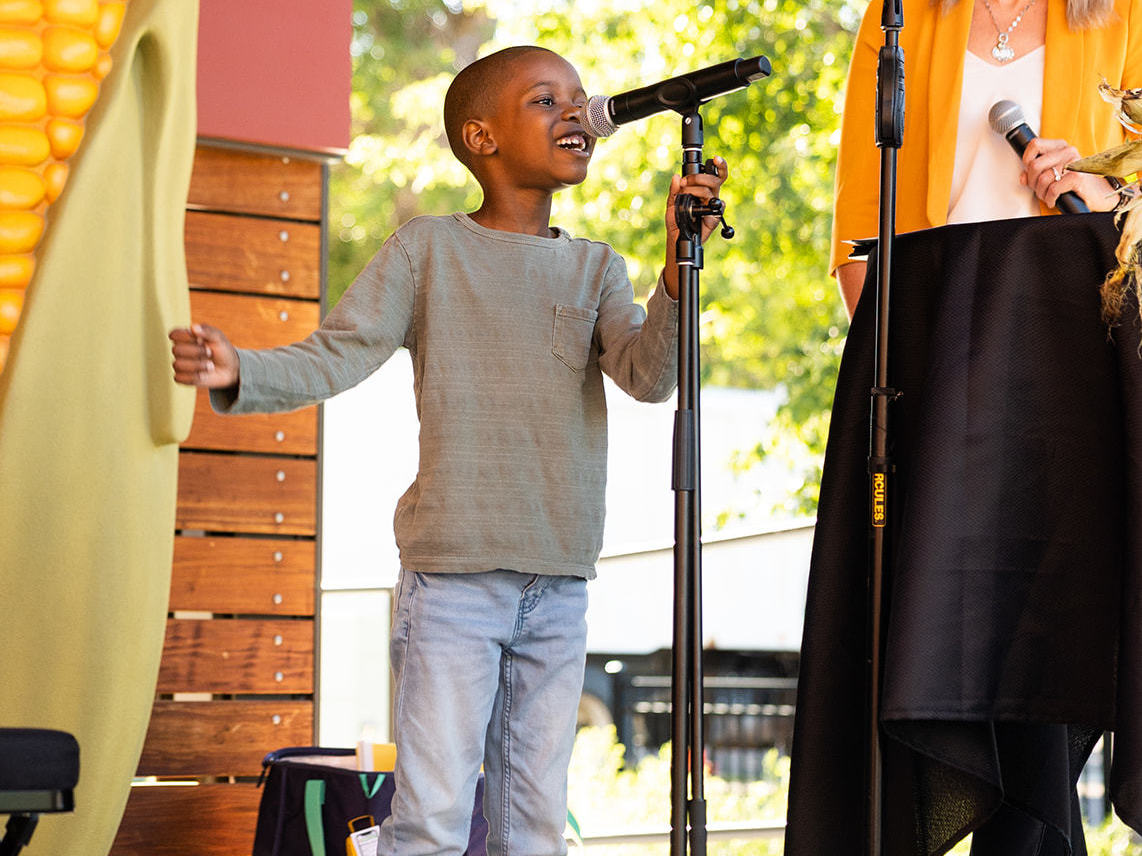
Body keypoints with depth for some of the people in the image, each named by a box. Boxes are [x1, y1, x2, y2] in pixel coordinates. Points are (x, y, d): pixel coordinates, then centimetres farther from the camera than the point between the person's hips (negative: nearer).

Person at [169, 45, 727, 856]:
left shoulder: (596, 270, 12)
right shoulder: (429, 250, 2)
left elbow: (649, 374, -5)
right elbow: (333, 357, -5)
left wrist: (679, 266, -22)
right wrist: (238, 372, -25)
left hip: (559, 585, 4)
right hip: (453, 575, -4)